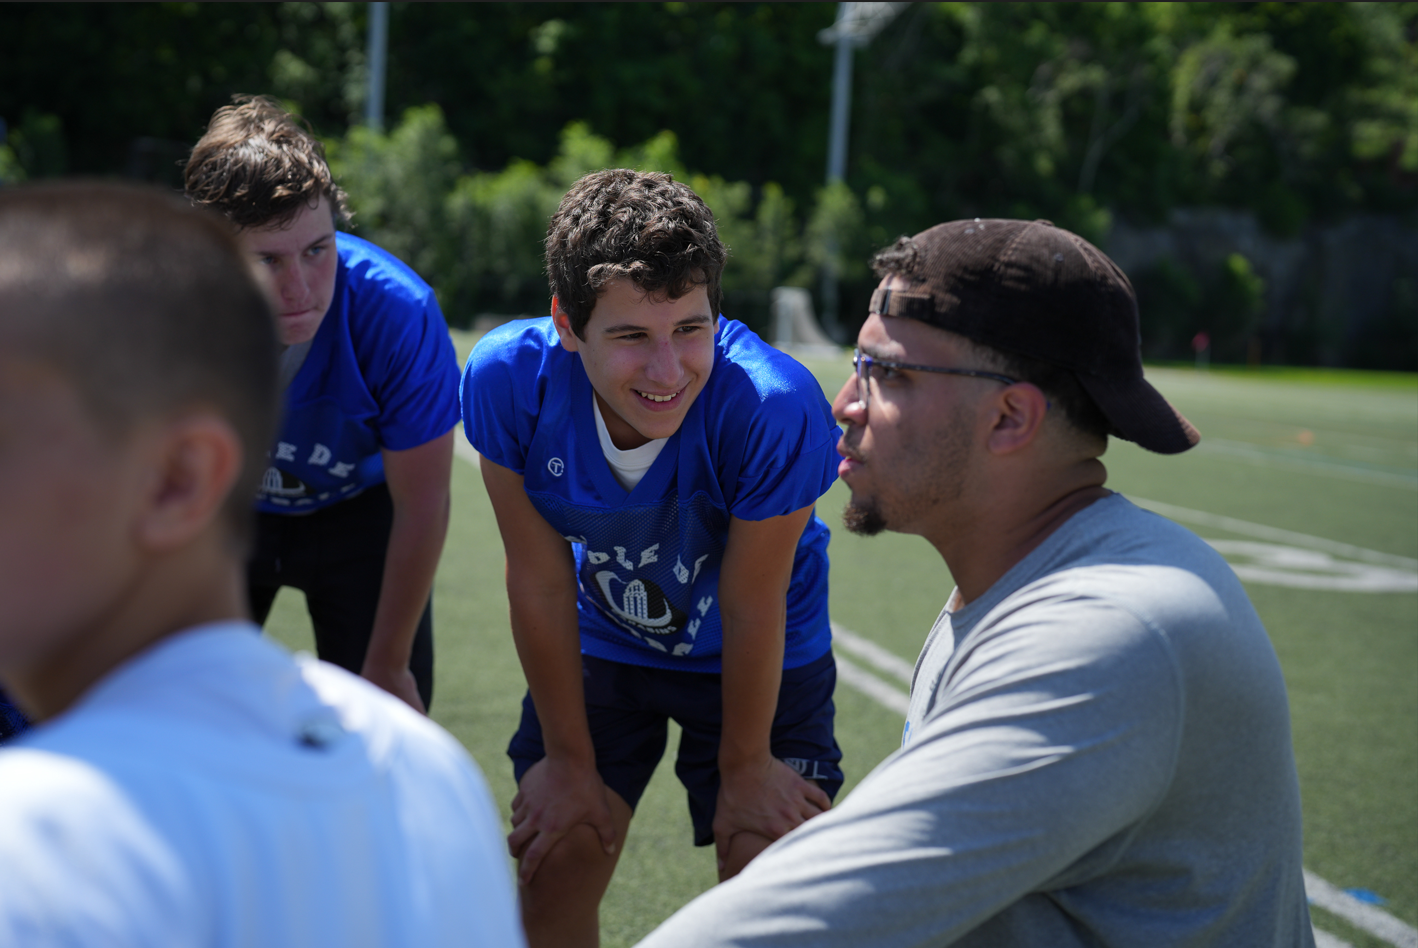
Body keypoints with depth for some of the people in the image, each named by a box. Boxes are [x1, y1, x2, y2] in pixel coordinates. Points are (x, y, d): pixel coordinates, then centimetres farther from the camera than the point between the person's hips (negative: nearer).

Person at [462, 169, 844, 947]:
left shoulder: (774, 407, -37)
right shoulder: (508, 378, -29)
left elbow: (751, 611, -22)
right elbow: (540, 584, -16)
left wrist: (745, 768, -7)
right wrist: (569, 761, -5)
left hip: (762, 664, -2)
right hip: (603, 644, 2)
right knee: (552, 883, 6)